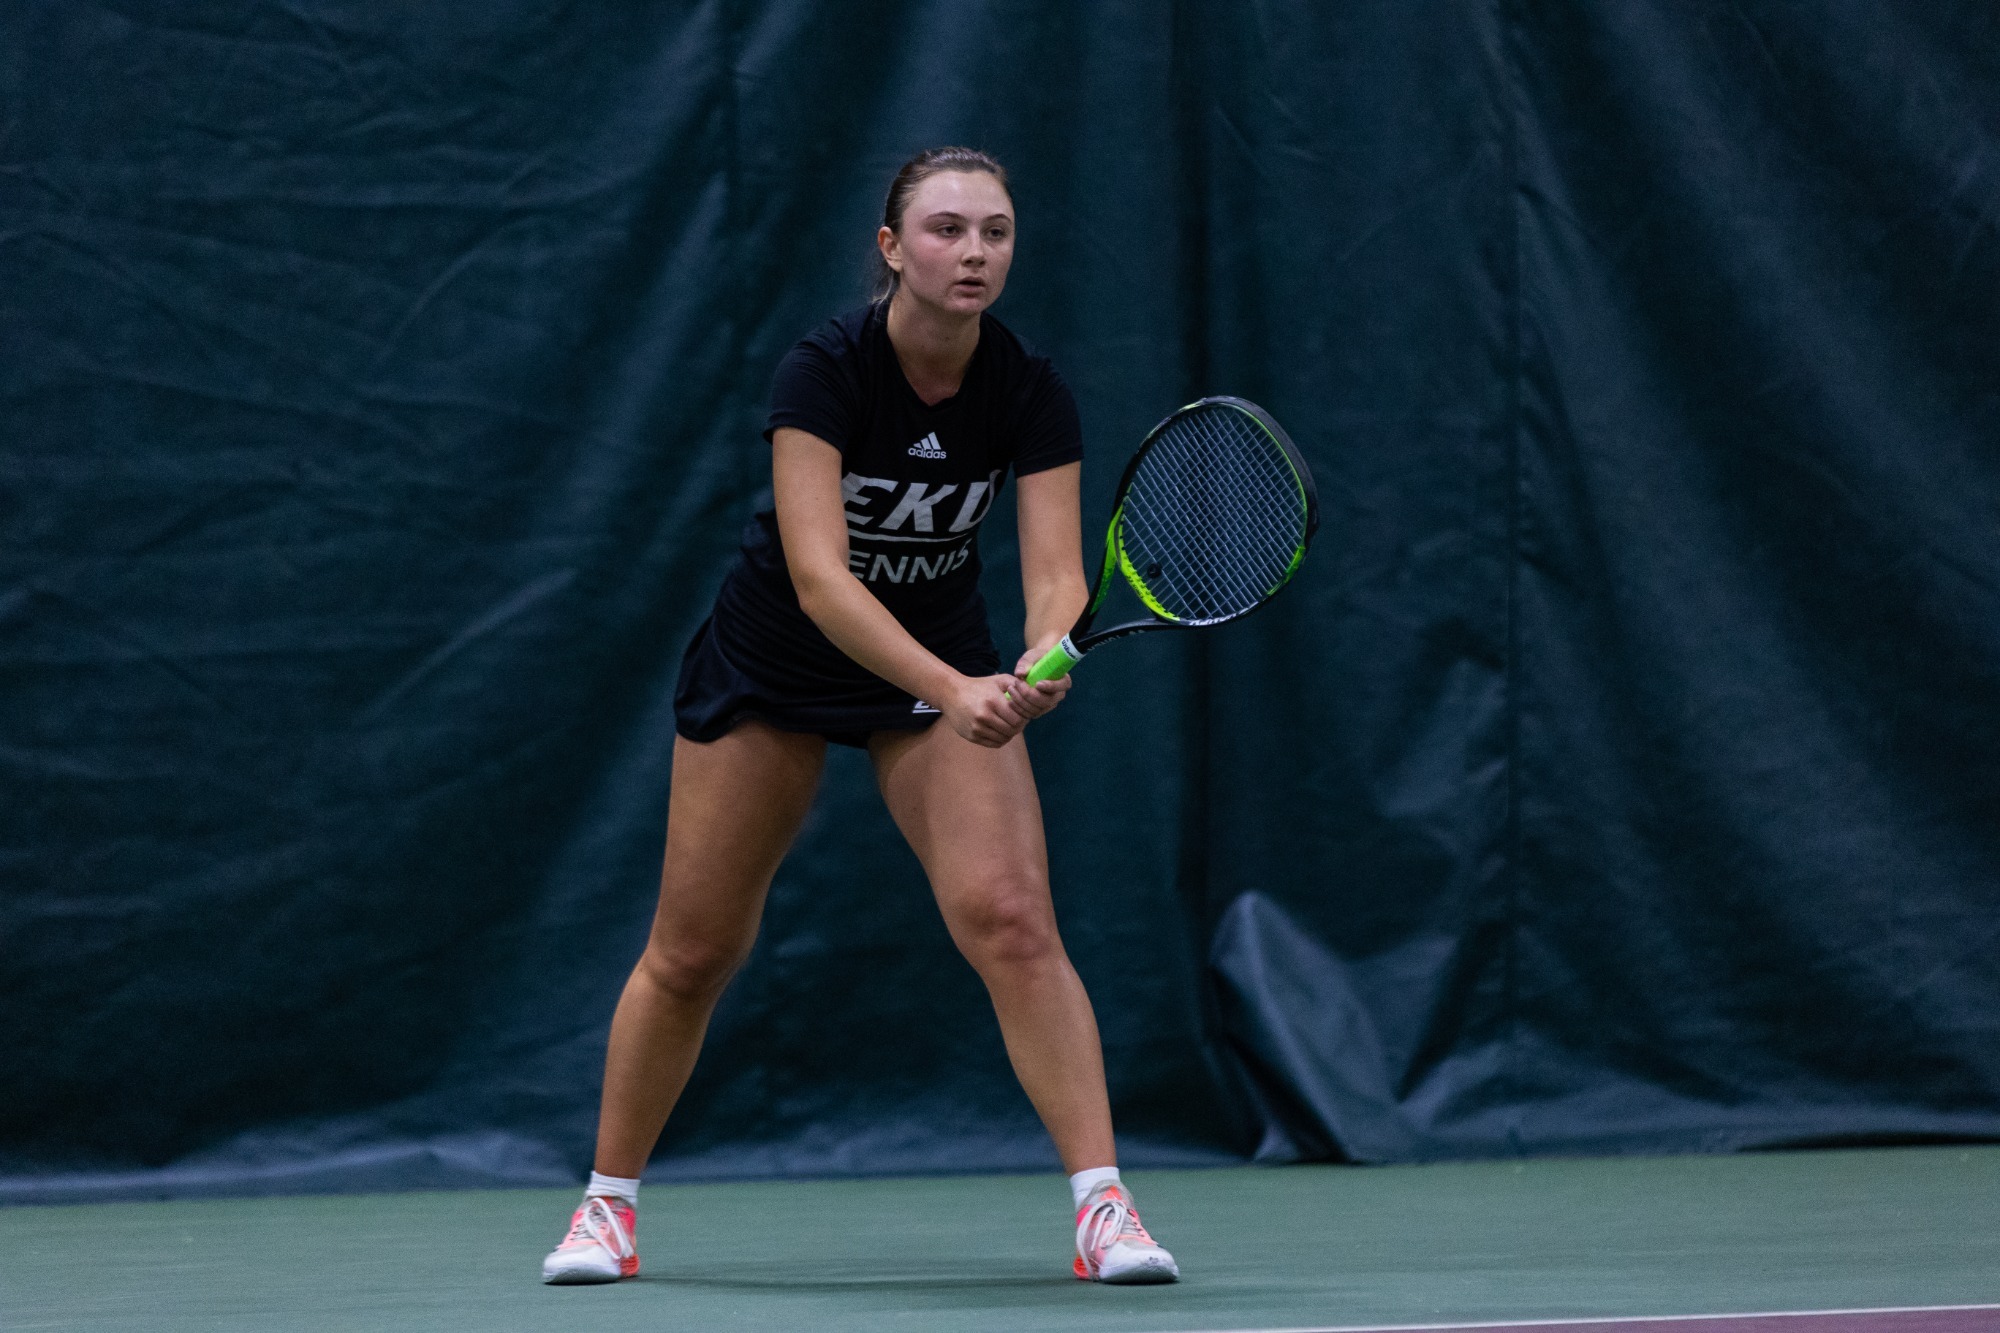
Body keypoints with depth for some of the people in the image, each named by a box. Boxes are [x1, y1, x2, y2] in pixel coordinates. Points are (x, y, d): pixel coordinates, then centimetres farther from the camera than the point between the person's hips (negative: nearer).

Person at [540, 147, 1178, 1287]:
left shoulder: (1030, 393, -17)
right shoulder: (824, 371, -27)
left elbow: (1057, 574, -25)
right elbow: (820, 574, -36)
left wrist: (1042, 664, -48)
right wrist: (952, 690, -48)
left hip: (947, 667, 1)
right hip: (775, 666, -1)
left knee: (1011, 918, -19)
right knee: (693, 949, 6)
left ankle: (1104, 1206, -19)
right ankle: (609, 1203, 25)